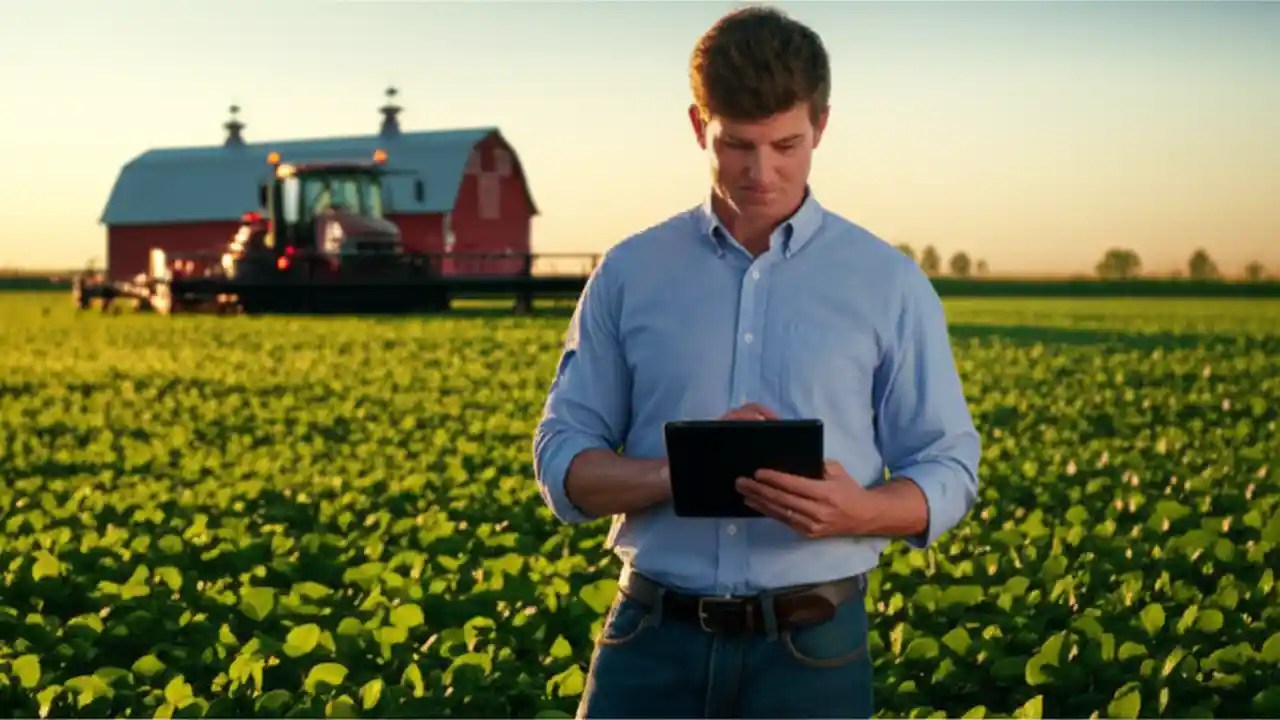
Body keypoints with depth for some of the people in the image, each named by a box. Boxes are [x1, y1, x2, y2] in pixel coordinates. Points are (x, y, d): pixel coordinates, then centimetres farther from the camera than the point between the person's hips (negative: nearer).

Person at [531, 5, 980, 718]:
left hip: (810, 648, -1)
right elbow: (564, 461, 4)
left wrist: (859, 511, -18)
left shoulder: (891, 285, 3)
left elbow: (946, 472, 4)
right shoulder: (628, 274, 6)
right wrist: (681, 472, -16)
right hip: (654, 639, 1)